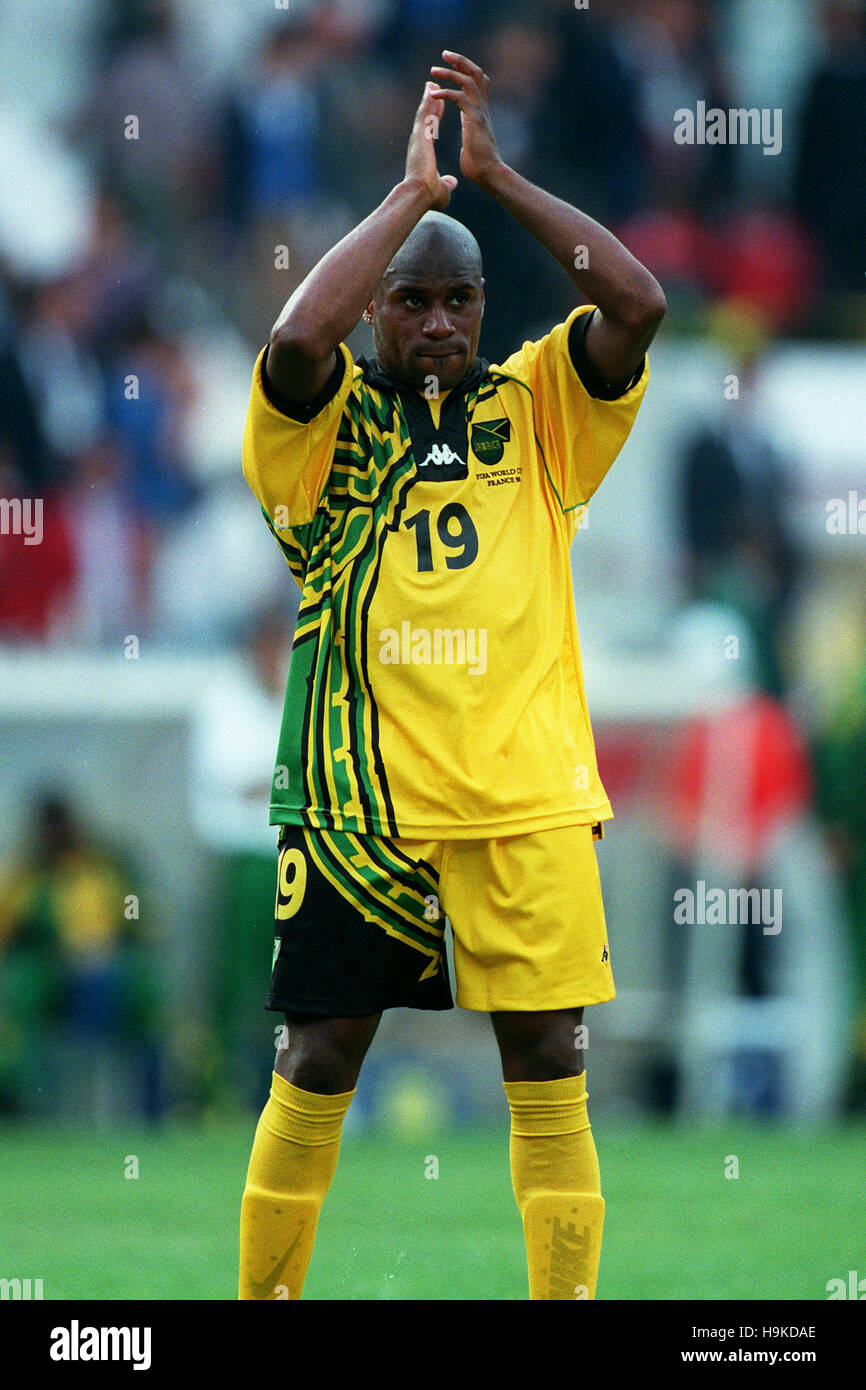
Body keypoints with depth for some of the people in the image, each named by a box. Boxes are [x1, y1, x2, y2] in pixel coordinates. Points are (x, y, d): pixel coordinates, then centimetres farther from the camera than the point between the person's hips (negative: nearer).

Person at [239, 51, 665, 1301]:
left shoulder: (537, 407, 9)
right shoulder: (330, 415, 4)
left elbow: (638, 305, -6)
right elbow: (296, 340, -18)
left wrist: (495, 176, -6)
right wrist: (414, 190, -12)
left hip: (527, 798, 1)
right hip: (357, 793, -1)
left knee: (549, 1067, 0)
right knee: (319, 1059, 3)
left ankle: (567, 1297, 4)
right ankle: (262, 1293, 13)